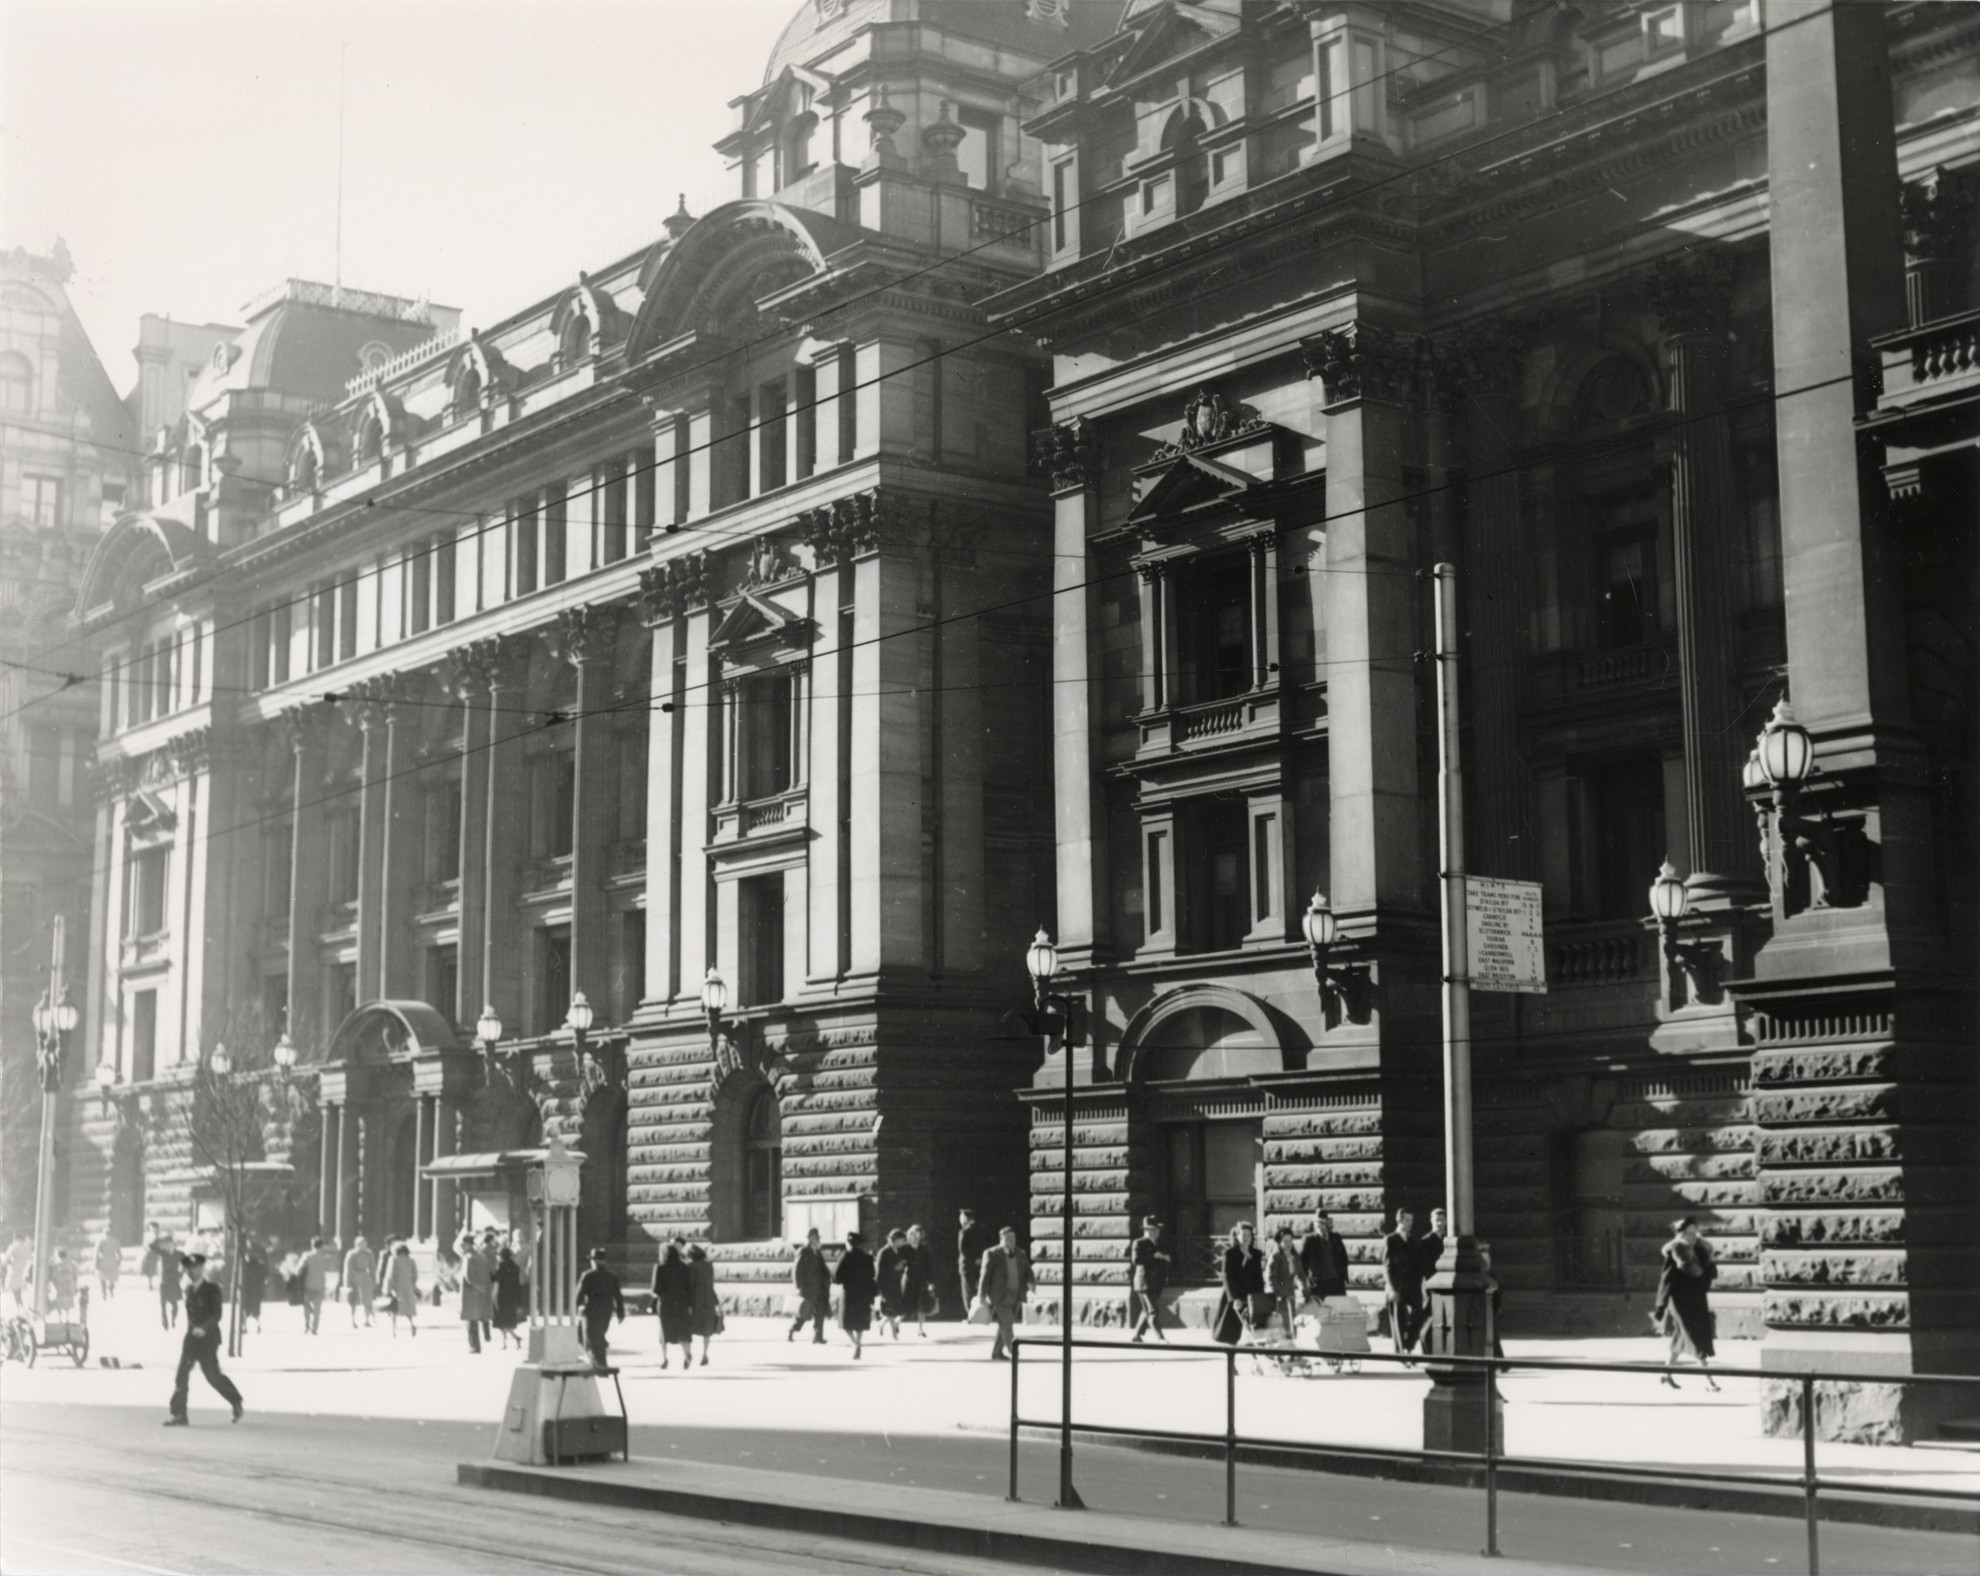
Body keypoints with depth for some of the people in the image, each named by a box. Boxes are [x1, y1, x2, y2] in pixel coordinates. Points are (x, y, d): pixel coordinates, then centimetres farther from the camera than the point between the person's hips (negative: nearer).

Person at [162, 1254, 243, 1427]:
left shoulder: (212, 1289, -8)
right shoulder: (190, 1291, 12)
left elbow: (216, 1315, -16)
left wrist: (203, 1328, -30)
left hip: (207, 1338, -6)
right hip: (191, 1338, 6)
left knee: (213, 1375, -1)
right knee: (182, 1375, -6)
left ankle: (237, 1404, 20)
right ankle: (179, 1414, -7)